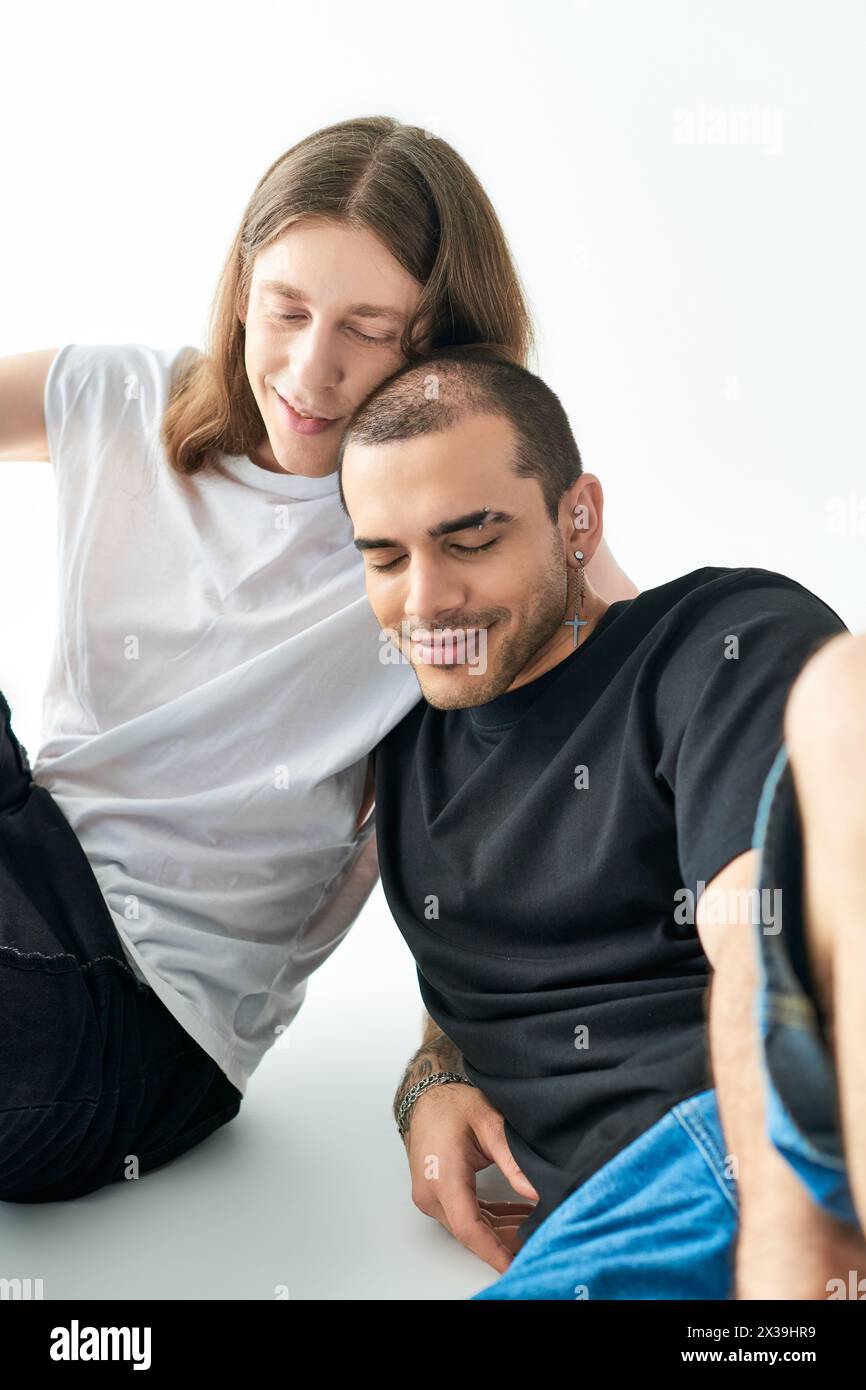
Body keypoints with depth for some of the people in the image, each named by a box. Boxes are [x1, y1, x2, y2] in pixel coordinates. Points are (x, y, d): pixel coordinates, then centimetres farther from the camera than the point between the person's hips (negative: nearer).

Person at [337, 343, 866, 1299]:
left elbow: (765, 955, -13)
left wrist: (786, 1269, -26)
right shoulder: (412, 744, 24)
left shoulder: (734, 639, 4)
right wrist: (430, 1084, 12)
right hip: (622, 1195, 2)